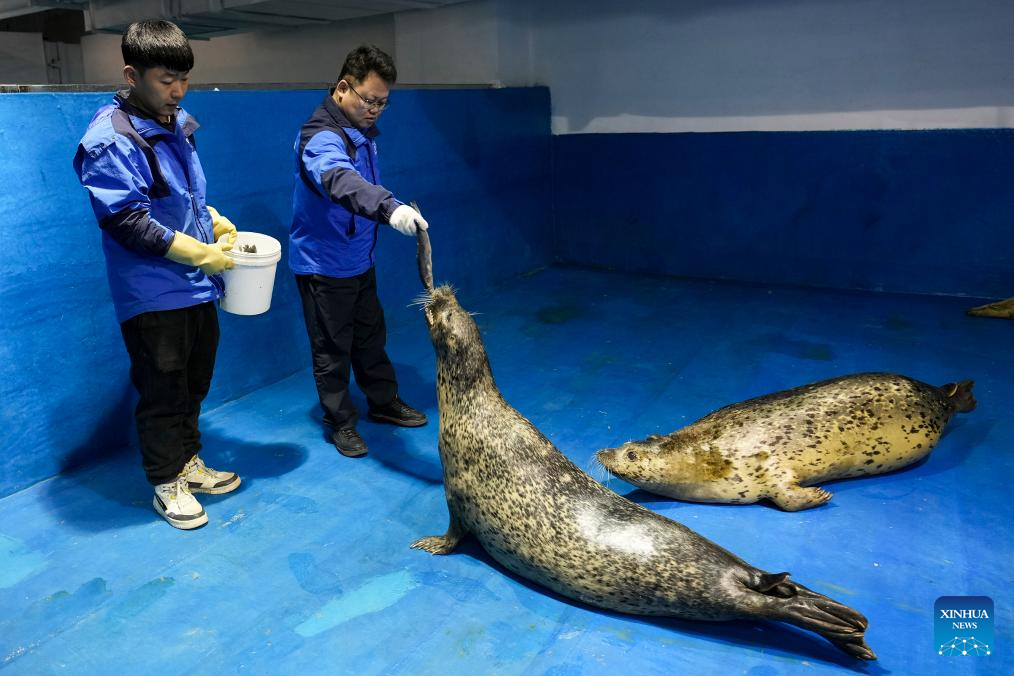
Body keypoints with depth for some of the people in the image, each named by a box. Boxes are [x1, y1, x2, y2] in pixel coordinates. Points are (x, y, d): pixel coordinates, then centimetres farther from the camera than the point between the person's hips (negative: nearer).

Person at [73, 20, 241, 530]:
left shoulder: (175, 124, 7)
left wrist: (218, 224, 5)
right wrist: (202, 254, -19)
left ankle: (188, 462, 37)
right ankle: (167, 483, 24)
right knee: (163, 392, 7)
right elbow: (127, 222, -20)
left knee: (194, 383, 19)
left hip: (197, 287, 7)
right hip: (153, 295, -7)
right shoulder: (111, 139, -16)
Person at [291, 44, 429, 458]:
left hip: (359, 261, 9)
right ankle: (341, 423, 21)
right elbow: (340, 180, -47)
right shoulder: (322, 137, -25)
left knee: (372, 338, 19)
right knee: (332, 349, 5)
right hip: (323, 265, -8)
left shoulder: (362, 131, 6)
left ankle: (384, 403, 36)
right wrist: (389, 207, -62)